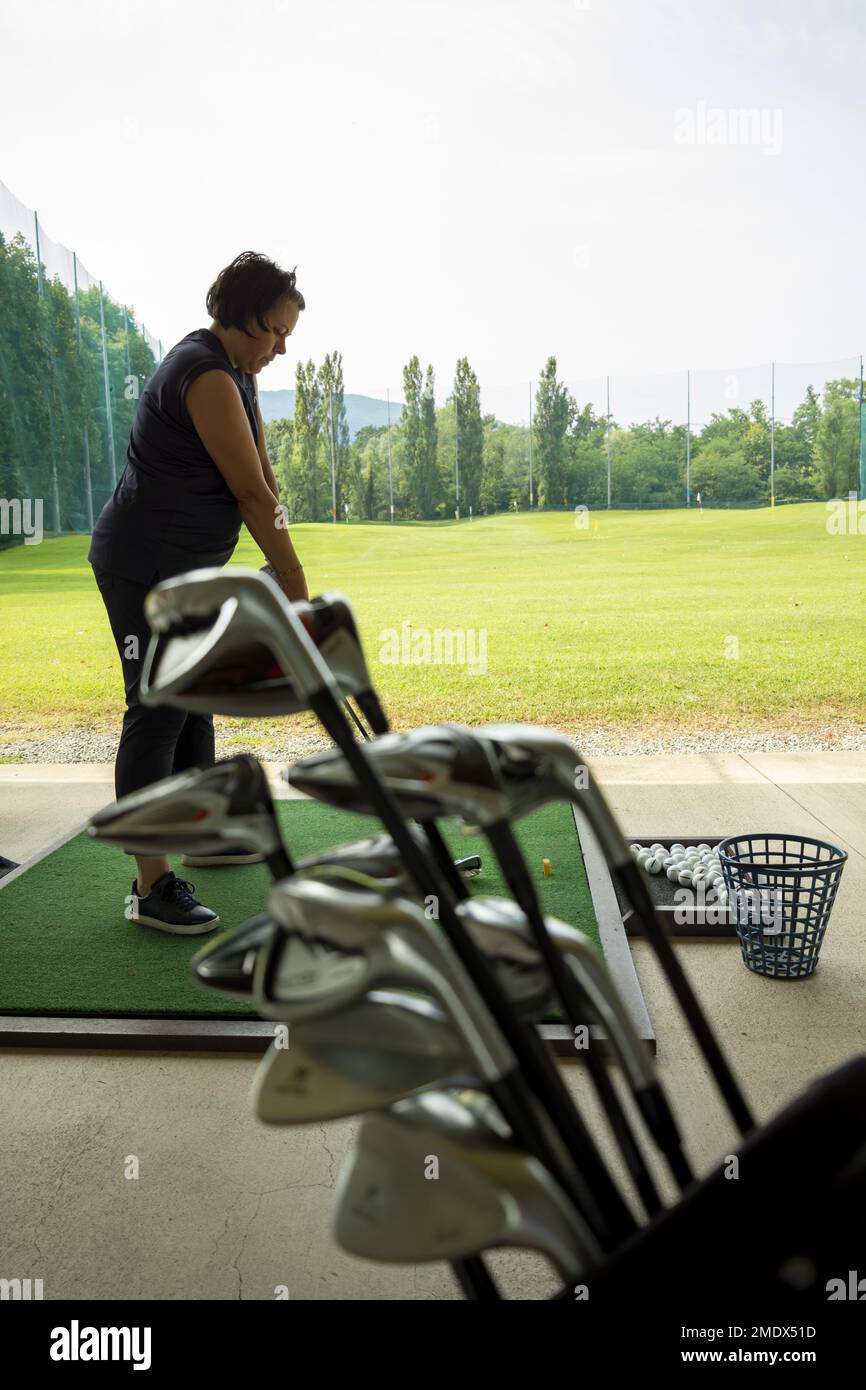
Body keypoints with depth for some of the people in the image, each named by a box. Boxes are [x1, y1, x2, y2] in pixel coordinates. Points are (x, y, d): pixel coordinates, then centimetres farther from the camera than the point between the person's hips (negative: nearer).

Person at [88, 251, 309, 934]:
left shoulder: (237, 374, 13)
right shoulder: (206, 376, -20)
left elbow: (265, 483, 8)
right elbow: (253, 496, -22)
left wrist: (285, 580, 1)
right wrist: (298, 591, -17)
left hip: (188, 568, 11)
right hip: (145, 566, -10)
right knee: (156, 712, -10)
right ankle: (152, 884, -5)